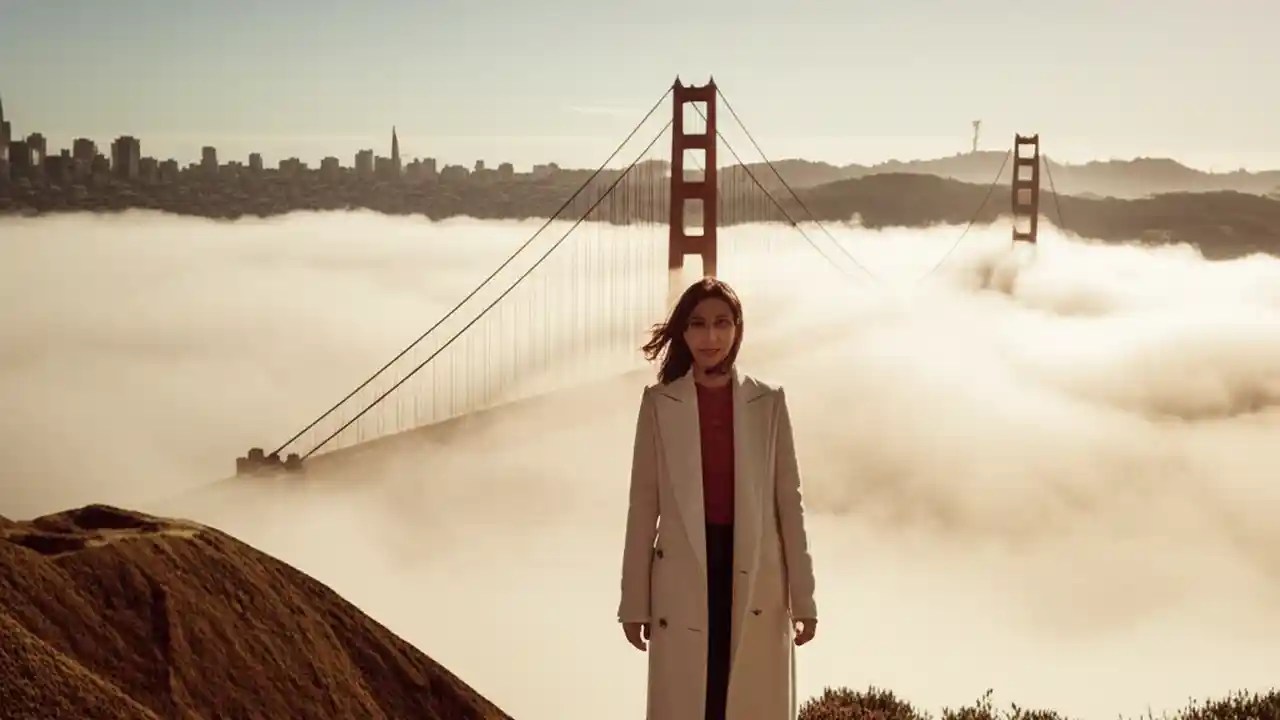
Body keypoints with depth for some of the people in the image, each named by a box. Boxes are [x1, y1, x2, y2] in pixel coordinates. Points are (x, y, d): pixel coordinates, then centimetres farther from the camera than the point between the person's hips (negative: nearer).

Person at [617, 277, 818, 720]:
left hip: (756, 579, 1)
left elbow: (789, 500, 4)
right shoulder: (659, 403, 1)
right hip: (683, 579, 0)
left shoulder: (769, 402, 3)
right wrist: (634, 599, 1)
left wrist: (803, 596, 2)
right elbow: (644, 504, 2)